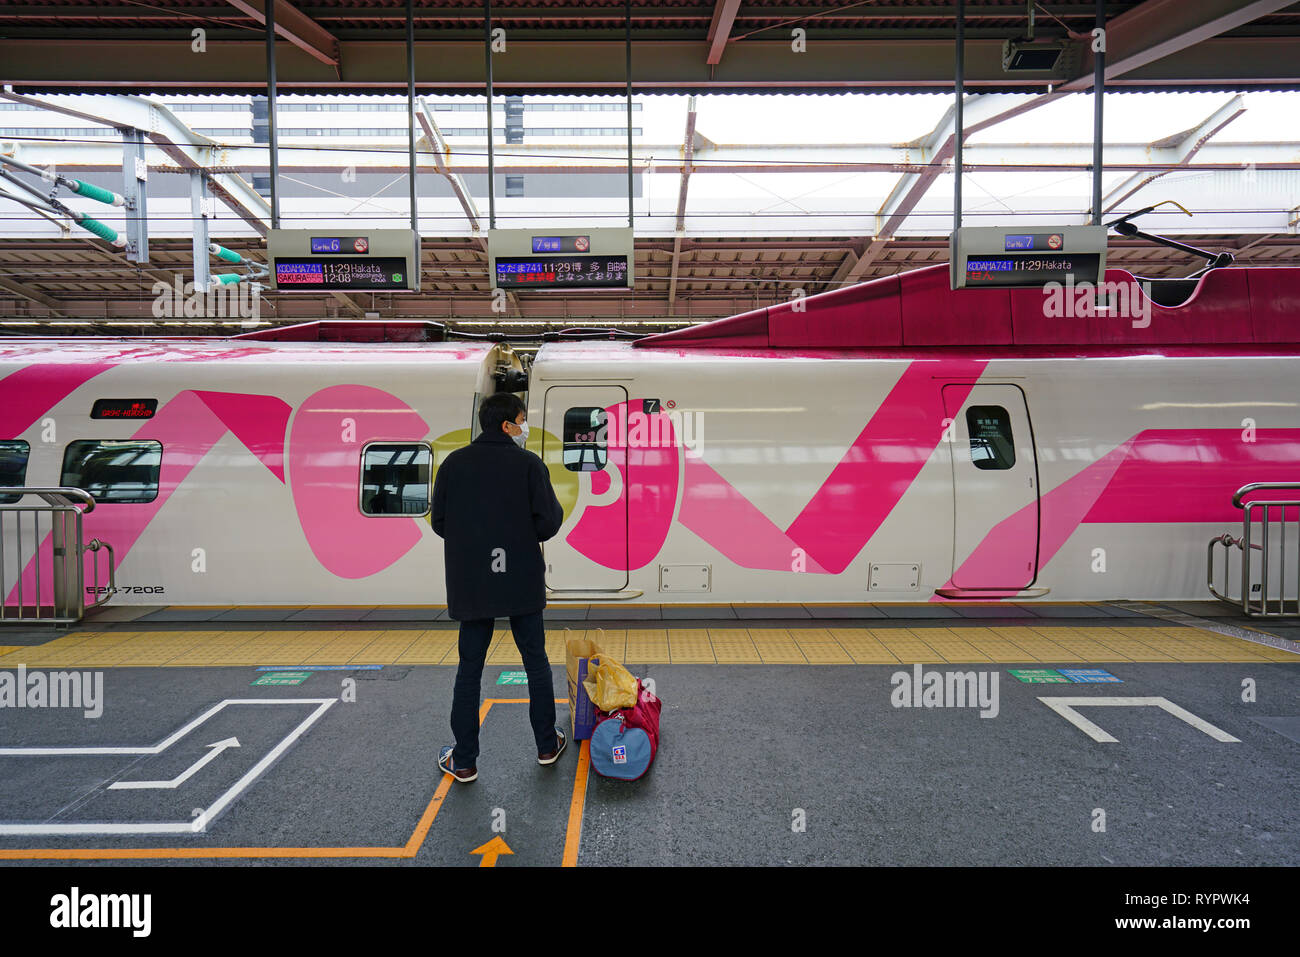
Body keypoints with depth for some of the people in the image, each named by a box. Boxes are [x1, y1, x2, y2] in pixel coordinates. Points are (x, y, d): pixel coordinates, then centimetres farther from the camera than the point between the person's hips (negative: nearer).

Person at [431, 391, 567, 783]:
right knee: (536, 661, 14)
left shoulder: (454, 463, 0)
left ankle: (464, 761, 16)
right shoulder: (528, 464, -9)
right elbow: (549, 522, -14)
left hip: (470, 584, 2)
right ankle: (547, 745, 25)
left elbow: (439, 522, 2)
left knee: (469, 669, 10)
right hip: (522, 582, -2)